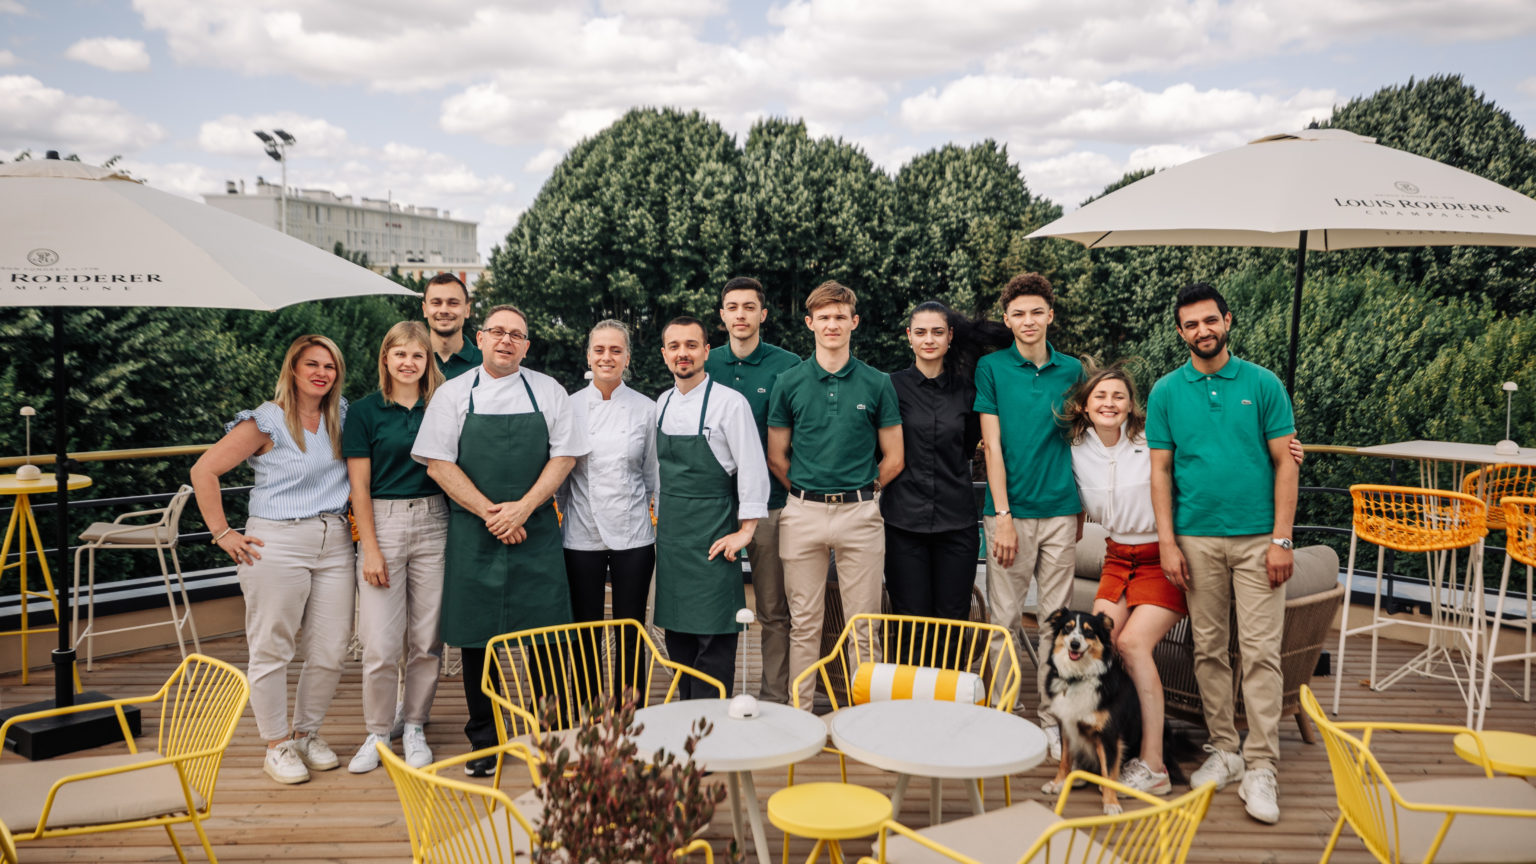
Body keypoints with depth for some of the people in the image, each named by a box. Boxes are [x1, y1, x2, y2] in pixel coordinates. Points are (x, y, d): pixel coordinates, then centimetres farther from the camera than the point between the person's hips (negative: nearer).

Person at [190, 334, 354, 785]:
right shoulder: (266, 421, -6)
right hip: (278, 543, -5)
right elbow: (204, 471, -6)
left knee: (330, 652, 6)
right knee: (272, 649, 2)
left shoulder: (341, 417, 10)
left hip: (334, 542, 5)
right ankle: (278, 746, 16)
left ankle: (308, 732, 26)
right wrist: (223, 534, -7)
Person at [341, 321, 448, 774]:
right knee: (380, 642, -2)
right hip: (383, 522, -2)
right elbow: (359, 486, -1)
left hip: (433, 522, 2)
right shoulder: (365, 410, 1)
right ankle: (377, 733, 15)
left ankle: (414, 728, 21)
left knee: (426, 638, 6)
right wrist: (370, 548, -6)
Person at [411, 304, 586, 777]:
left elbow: (564, 457, 2)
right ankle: (483, 739, 18)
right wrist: (490, 512, -9)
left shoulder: (549, 392, 8)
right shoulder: (453, 394, 6)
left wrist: (522, 508, -10)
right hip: (472, 532, 0)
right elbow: (438, 464, -1)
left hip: (535, 530, 0)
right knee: (477, 636, 5)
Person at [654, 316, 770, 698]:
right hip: (670, 532, 6)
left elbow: (753, 469, -10)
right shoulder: (662, 404, 10)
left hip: (712, 535, -6)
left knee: (713, 635, -5)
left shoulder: (730, 402, -10)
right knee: (676, 630, 12)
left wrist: (745, 531, -12)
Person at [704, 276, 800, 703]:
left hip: (769, 503, -2)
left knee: (774, 611, 3)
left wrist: (792, 490, -7)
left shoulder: (787, 366, 0)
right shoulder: (705, 365, 9)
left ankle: (775, 698, 14)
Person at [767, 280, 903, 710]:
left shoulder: (877, 384, 4)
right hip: (803, 514, 0)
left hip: (859, 513, 0)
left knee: (863, 624, 4)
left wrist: (862, 493, 5)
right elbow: (776, 457, 9)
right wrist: (808, 493, 6)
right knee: (804, 623, 7)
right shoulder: (789, 383, 4)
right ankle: (800, 711, 17)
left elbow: (893, 458, 7)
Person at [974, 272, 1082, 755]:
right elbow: (992, 444, -4)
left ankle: (1051, 719, 15)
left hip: (1060, 511, 3)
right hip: (1010, 510, -2)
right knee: (1005, 619, 2)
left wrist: (1081, 507, 10)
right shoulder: (991, 368, 1)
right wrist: (1002, 514, -9)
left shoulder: (1071, 370, 9)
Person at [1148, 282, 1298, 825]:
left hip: (1257, 538, -1)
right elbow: (1161, 470, 5)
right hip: (1197, 539, 2)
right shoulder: (1166, 392, 5)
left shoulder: (1263, 384, 1)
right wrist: (1167, 542, -2)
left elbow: (1284, 463, 1)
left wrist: (1281, 539, -5)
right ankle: (1223, 750, 21)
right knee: (1209, 650, 9)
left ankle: (1260, 768, 2)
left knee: (1261, 652, -3)